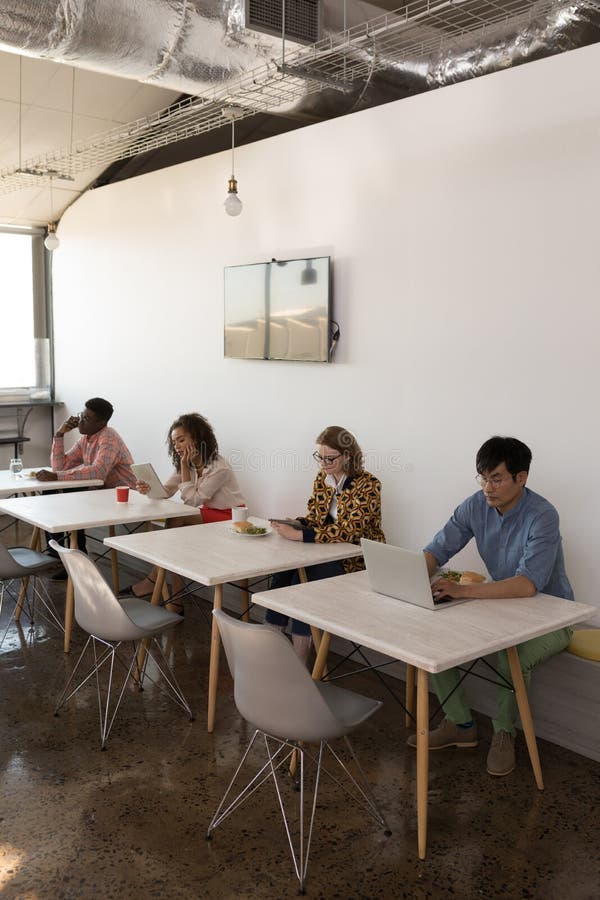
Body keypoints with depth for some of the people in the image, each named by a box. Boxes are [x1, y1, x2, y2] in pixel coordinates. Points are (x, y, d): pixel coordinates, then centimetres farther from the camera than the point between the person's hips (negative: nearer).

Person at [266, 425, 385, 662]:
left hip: (356, 560, -6)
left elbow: (349, 531, -23)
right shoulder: (323, 478, 8)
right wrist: (295, 523, -11)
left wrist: (298, 535, -29)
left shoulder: (367, 484, -14)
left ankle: (298, 663, -20)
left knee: (302, 577, -29)